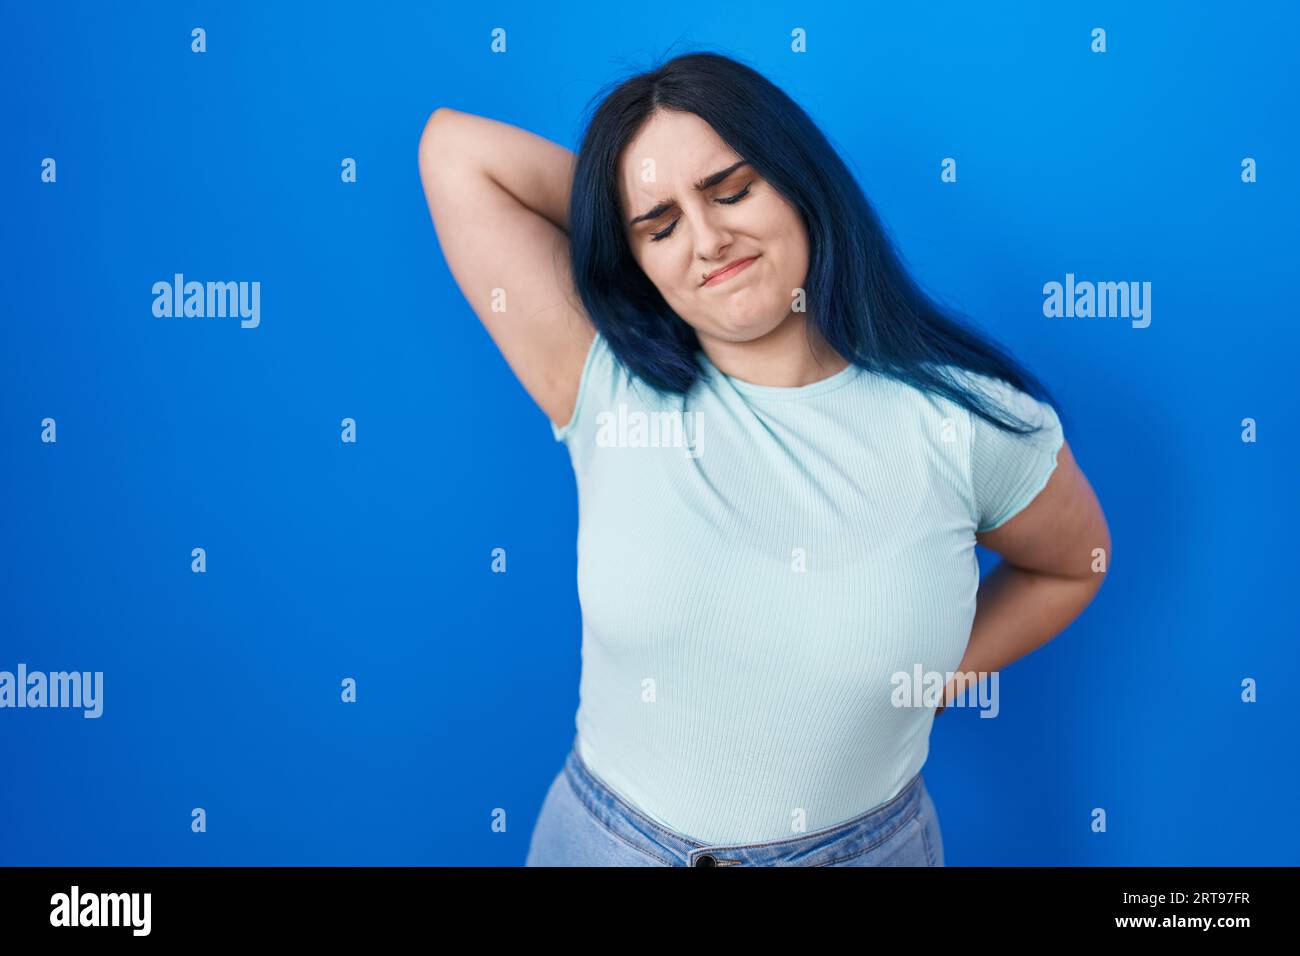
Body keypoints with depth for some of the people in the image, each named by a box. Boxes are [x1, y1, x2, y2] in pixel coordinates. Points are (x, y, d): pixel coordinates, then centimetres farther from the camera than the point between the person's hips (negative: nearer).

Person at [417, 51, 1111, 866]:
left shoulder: (965, 416, -14)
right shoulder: (605, 386, -15)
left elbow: (1073, 563, 5)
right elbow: (456, 148, -17)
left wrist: (936, 677, -2)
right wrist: (645, 212, -11)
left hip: (865, 845, 0)